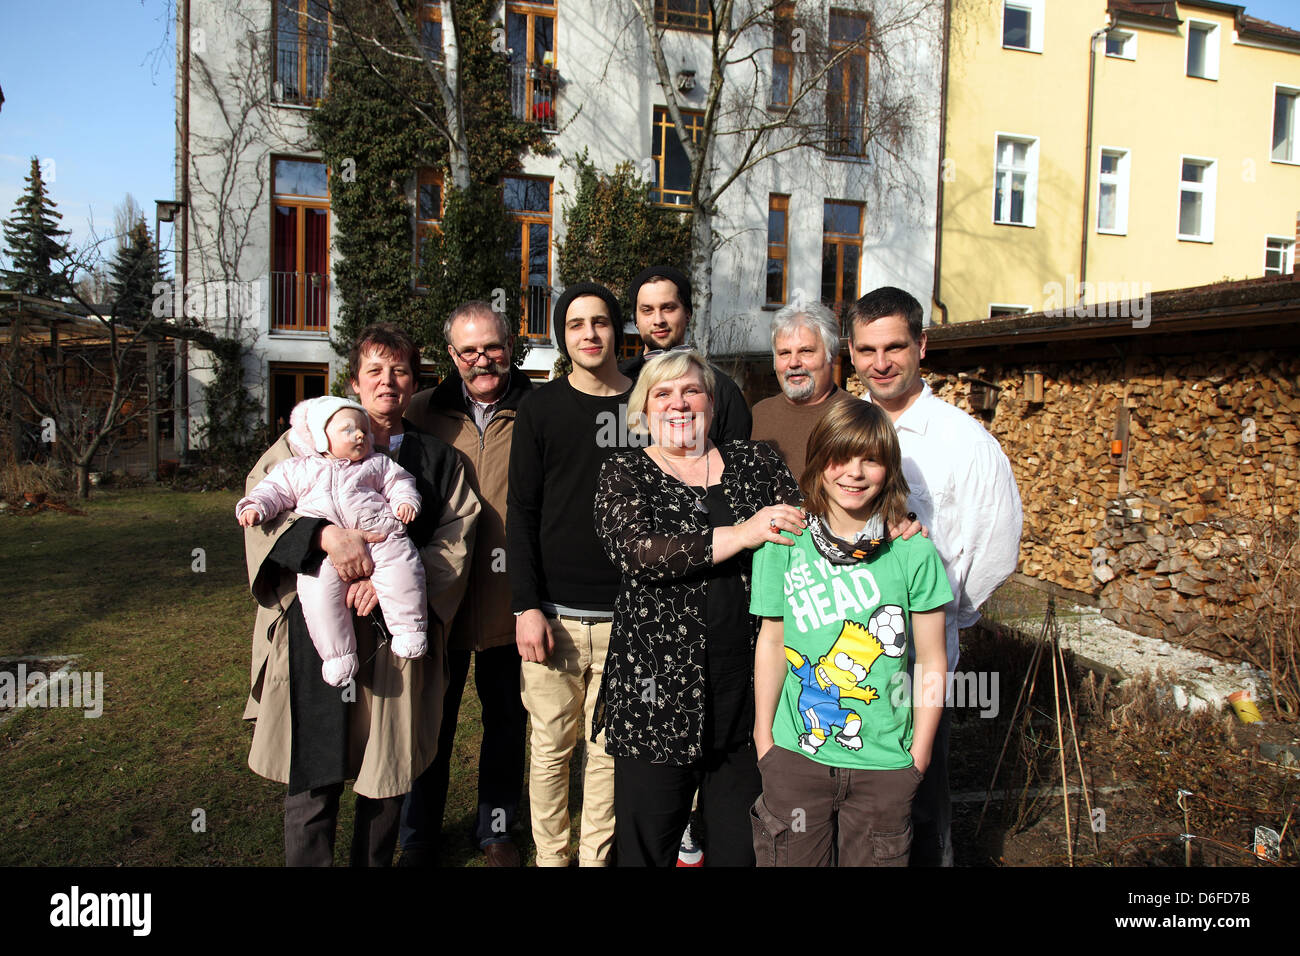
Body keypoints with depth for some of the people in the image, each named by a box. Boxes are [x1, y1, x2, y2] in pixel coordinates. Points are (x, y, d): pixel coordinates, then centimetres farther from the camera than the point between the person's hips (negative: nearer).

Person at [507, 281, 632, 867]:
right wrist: (527, 605, -7)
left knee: (608, 748, 8)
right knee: (552, 744, 9)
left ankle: (597, 856, 25)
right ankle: (550, 857, 26)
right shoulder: (540, 408, 4)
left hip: (626, 613, 1)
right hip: (553, 611, 0)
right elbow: (521, 512, 1)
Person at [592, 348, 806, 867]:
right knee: (647, 843, 10)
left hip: (746, 686, 3)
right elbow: (635, 550, -15)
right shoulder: (624, 474, 2)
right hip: (658, 689, -2)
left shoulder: (755, 462, 10)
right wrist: (740, 535, -17)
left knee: (742, 844, 14)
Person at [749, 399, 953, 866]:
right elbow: (771, 643, 2)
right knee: (790, 859, 12)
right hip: (796, 754, 1)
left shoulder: (914, 552, -8)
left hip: (884, 762, 0)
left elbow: (932, 661, -2)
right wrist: (763, 736, 5)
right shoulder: (784, 544, -6)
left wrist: (919, 754, 0)